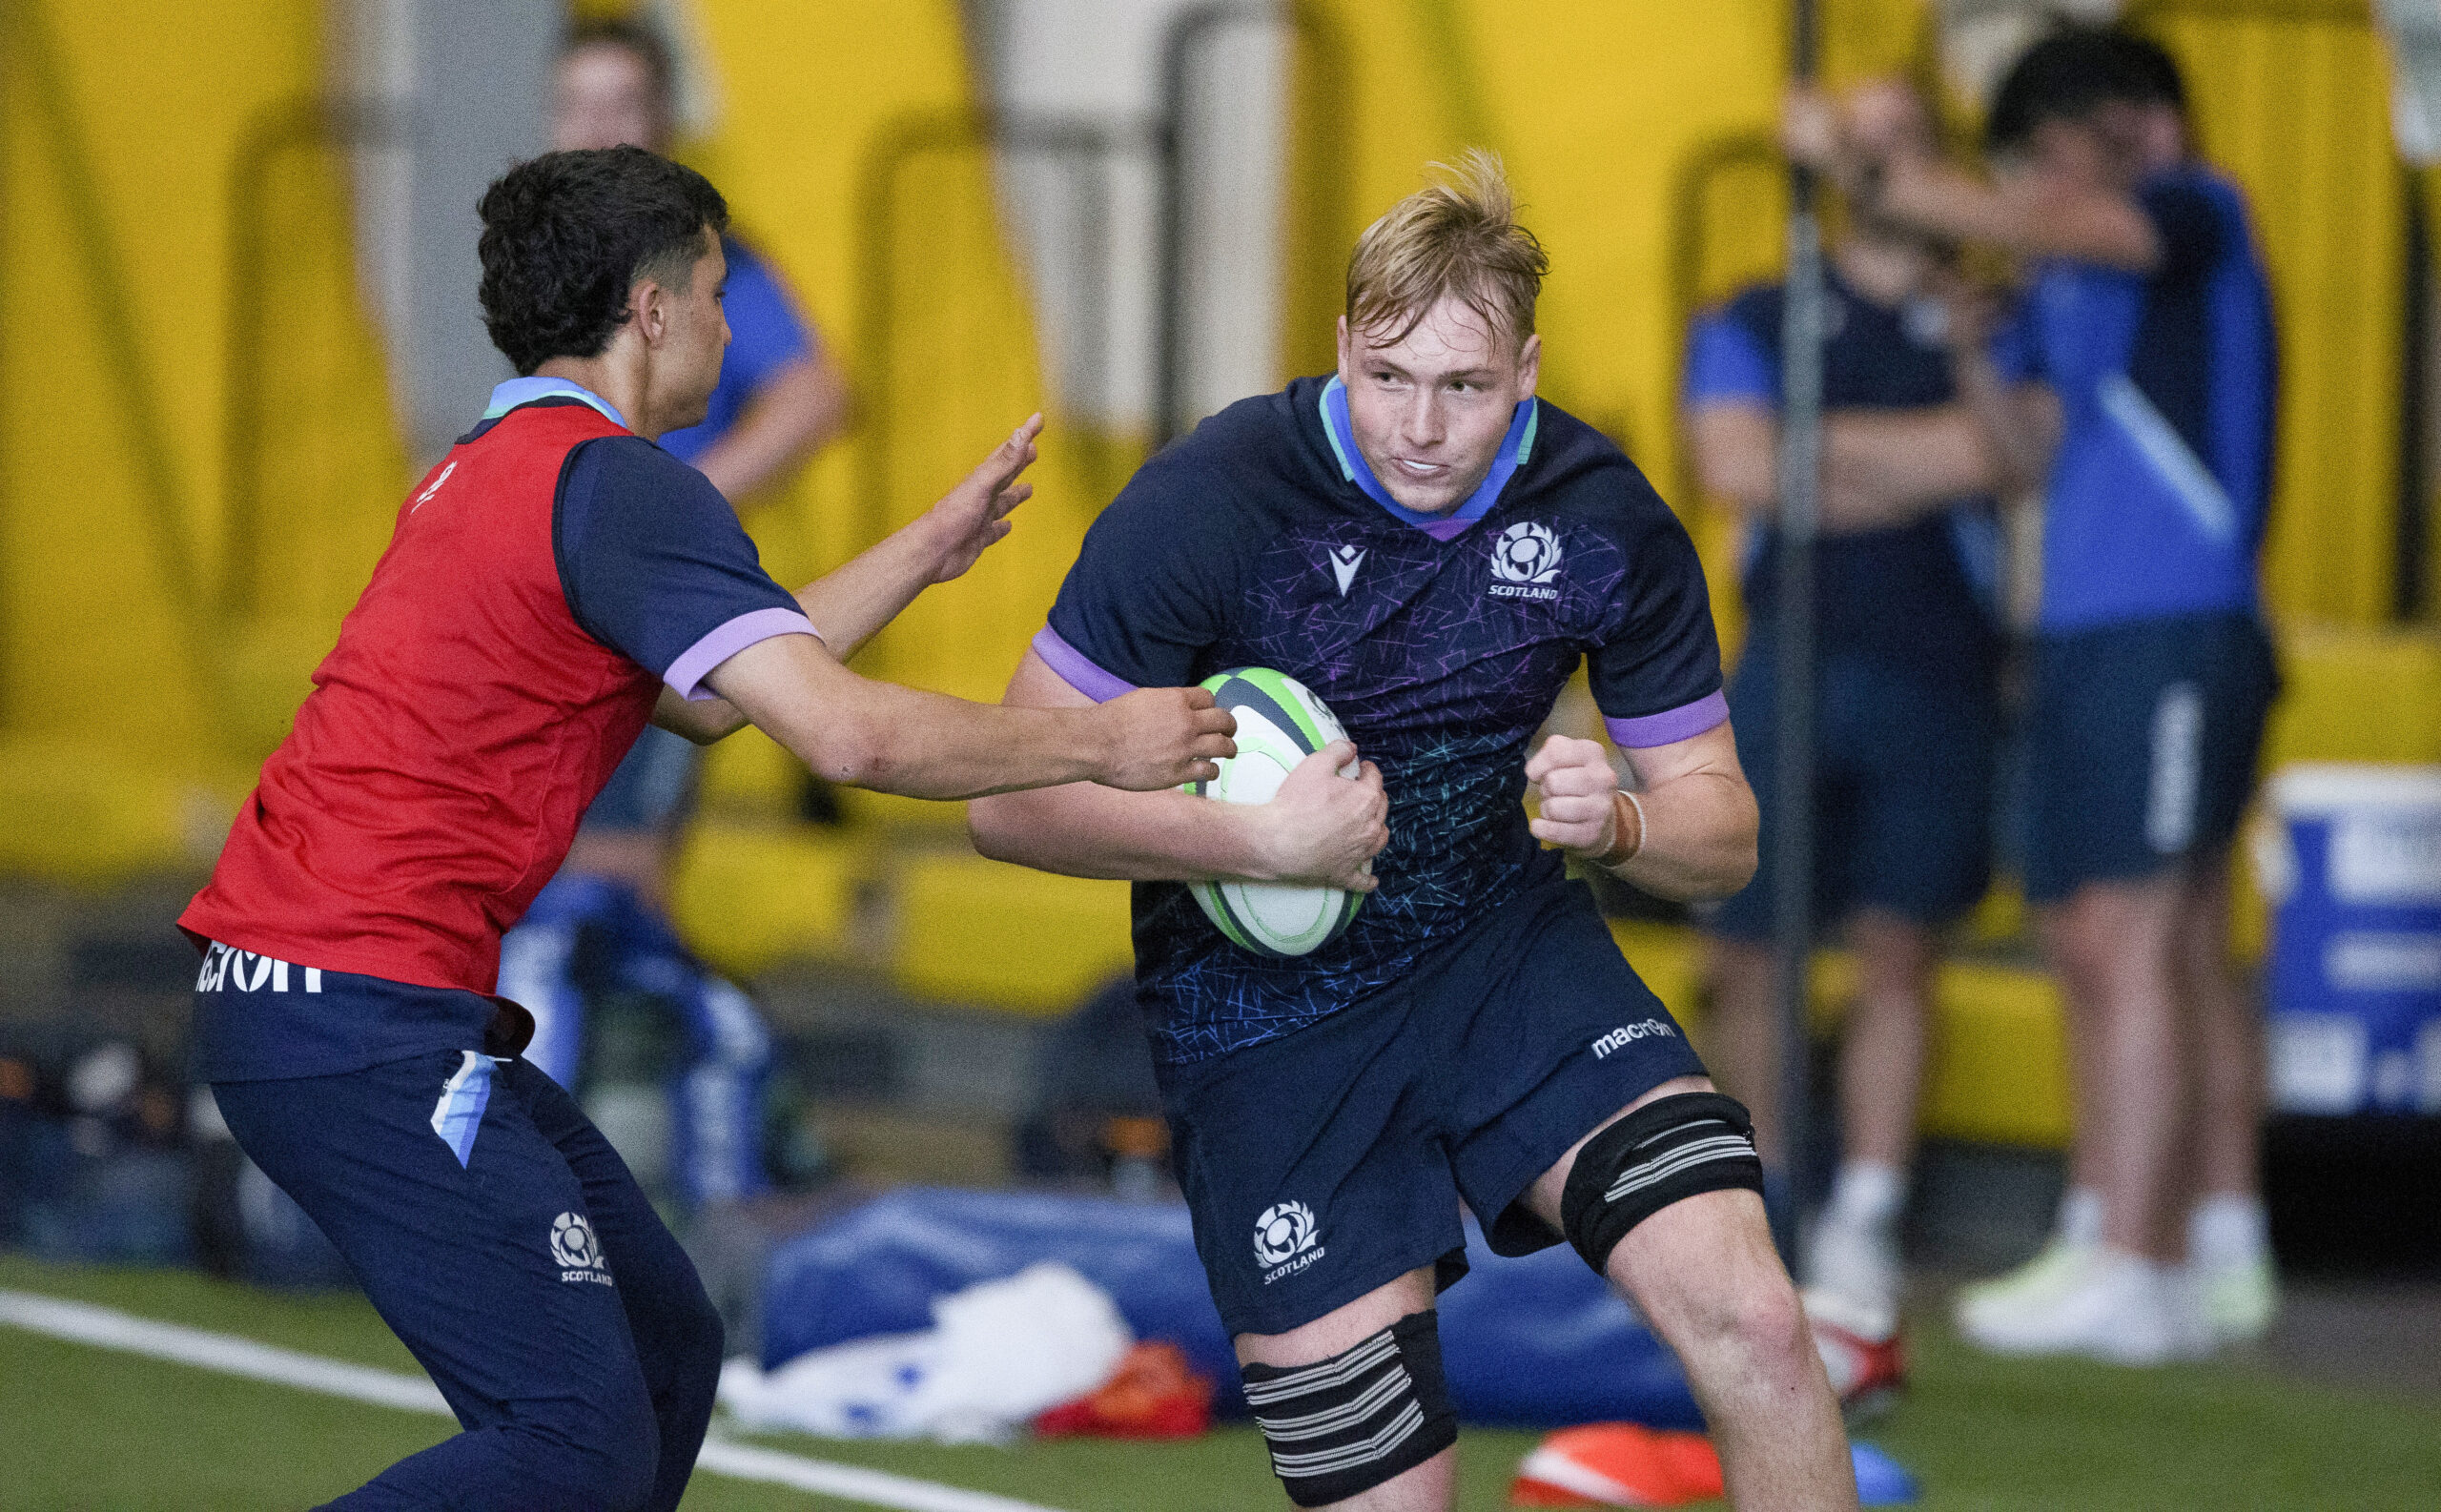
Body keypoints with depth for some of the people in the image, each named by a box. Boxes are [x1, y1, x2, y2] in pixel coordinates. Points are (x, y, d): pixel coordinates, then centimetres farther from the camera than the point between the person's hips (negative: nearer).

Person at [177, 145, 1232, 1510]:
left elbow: (712, 696, 29)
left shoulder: (493, 467, 19)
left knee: (664, 1348, 13)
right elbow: (844, 732, -20)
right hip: (365, 1022, -10)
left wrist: (921, 555, 30)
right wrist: (1098, 745, -8)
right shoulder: (613, 479, -12)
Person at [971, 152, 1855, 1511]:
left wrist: (1621, 822, -23)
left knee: (1750, 1320, -18)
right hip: (1267, 1025, -3)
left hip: (1506, 947, 3)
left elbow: (1722, 837, 0)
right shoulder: (1210, 504, -20)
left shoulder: (1607, 520, -9)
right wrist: (1260, 844, -31)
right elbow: (1014, 799, -19)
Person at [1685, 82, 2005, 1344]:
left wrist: (1813, 449, -4)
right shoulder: (1752, 325, 13)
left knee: (1899, 948, -8)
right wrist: (1905, 463, -3)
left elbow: (1985, 452, -8)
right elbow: (1735, 464, -4)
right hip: (1790, 662, 1)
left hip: (1938, 680, -1)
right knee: (1746, 953, 0)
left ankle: (1864, 1226, -6)